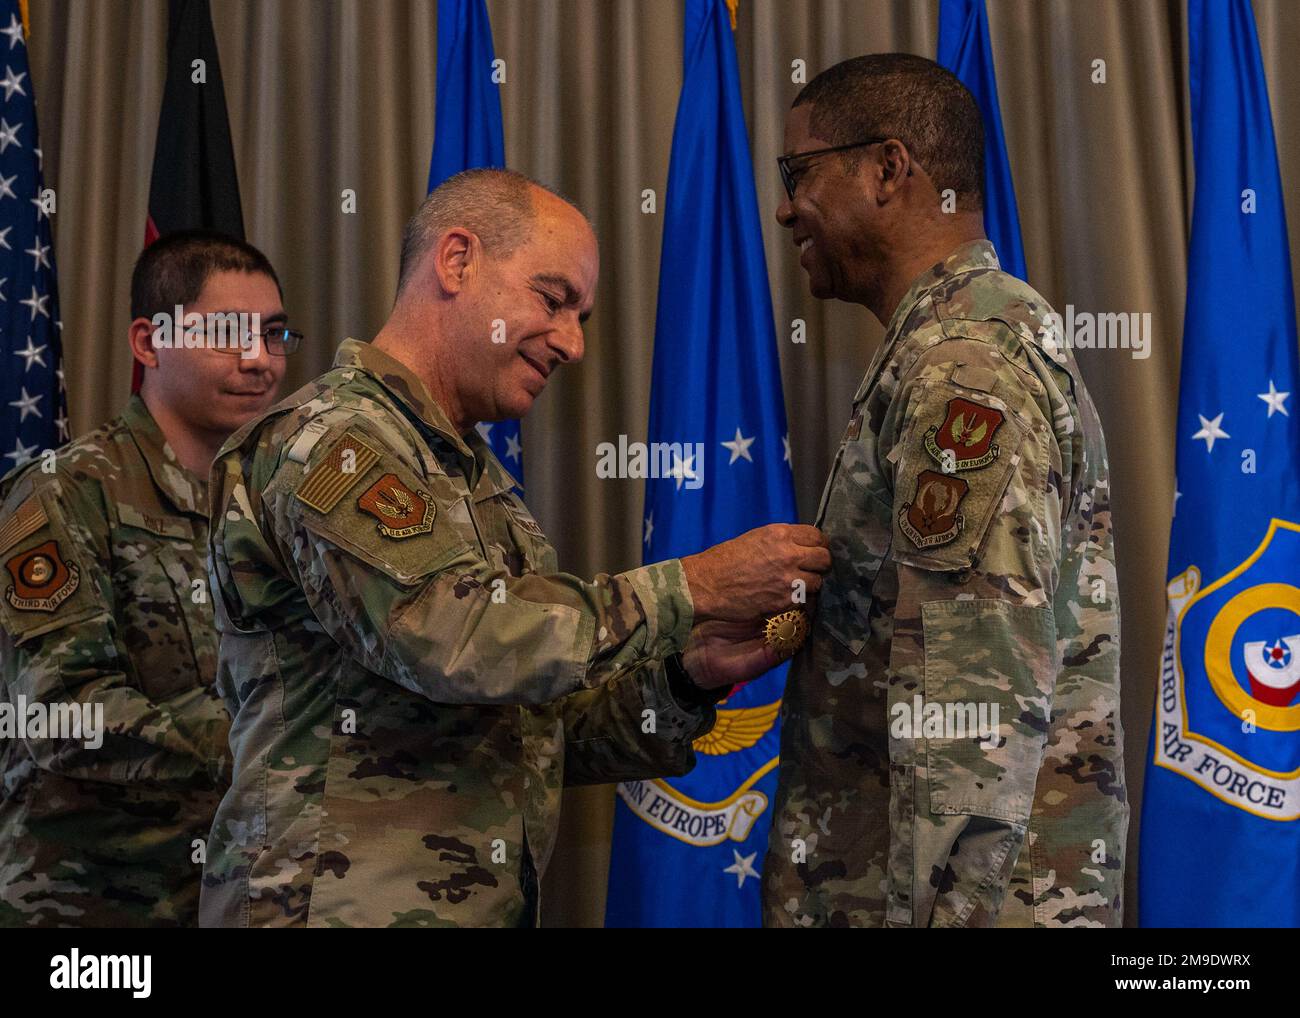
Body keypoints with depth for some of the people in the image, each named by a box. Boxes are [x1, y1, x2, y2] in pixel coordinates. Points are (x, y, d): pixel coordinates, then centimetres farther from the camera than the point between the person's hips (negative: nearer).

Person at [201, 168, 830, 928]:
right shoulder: (332, 441, -12)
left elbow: (532, 731, 13)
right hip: (340, 903, -8)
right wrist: (689, 590, -18)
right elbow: (460, 639, -27)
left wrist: (687, 680, -3)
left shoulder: (473, 476, 15)